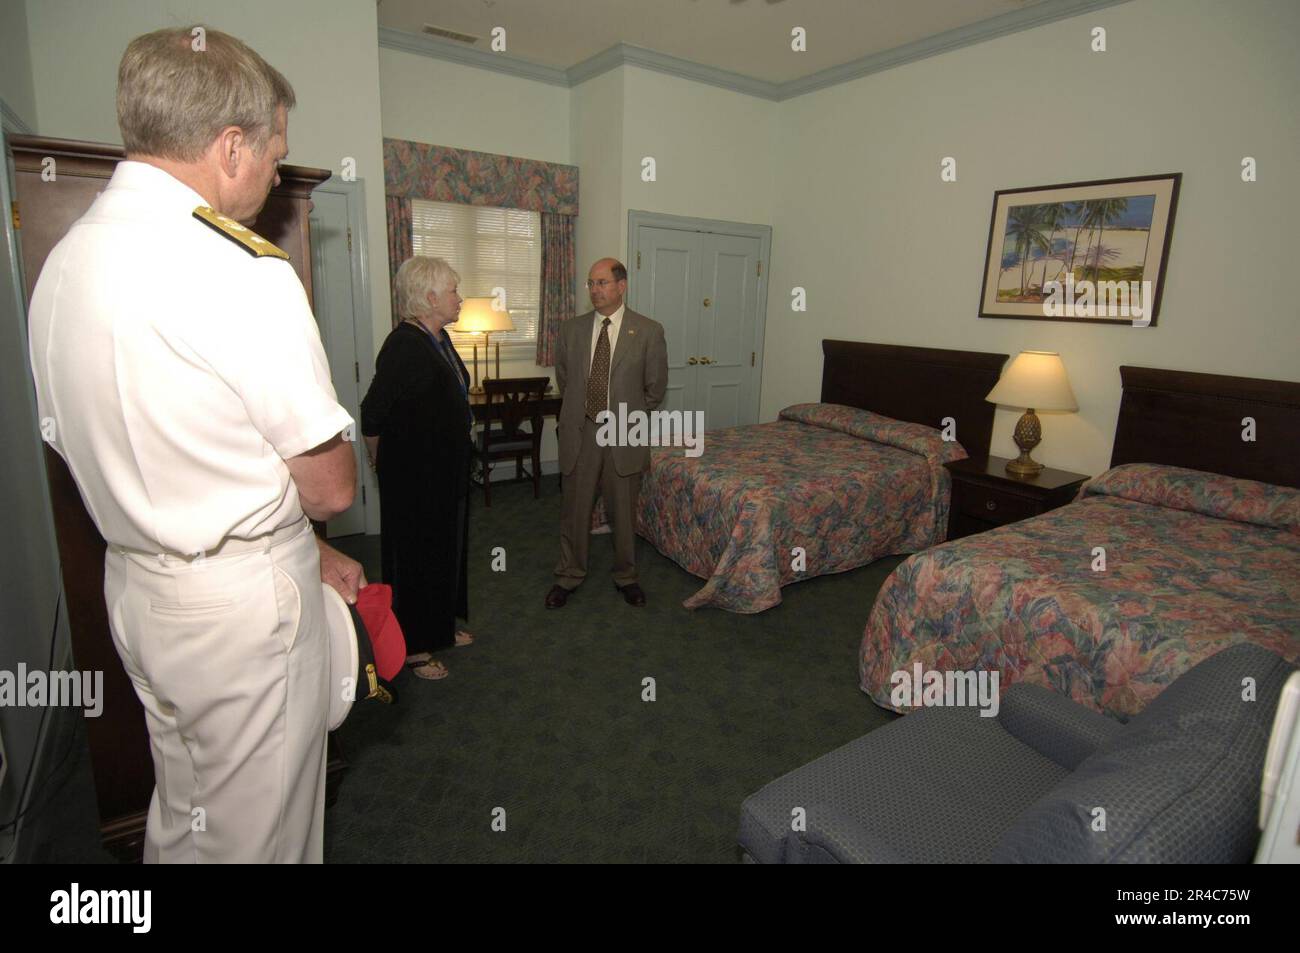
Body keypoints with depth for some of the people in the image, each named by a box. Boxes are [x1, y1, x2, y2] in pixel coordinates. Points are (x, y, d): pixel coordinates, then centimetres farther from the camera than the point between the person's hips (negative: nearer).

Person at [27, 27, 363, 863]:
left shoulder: (63, 260, 5)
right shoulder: (246, 273, -21)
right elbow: (331, 487, -17)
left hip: (134, 582, 8)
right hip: (244, 603, -8)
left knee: (182, 816, 28)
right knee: (258, 834, 14)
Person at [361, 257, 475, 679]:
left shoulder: (439, 338, 7)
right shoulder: (404, 345, -22)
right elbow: (372, 415, -20)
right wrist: (380, 461, -6)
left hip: (447, 468, 9)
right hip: (414, 473, -9)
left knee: (446, 545, 19)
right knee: (416, 553, 4)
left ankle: (441, 625, 37)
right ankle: (413, 646, 20)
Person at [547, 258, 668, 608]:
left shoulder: (649, 331, -5)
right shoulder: (571, 329, 3)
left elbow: (656, 386, 2)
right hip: (579, 432, 2)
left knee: (624, 511, 11)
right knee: (574, 510, 11)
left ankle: (625, 576, 30)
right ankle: (569, 576, 29)